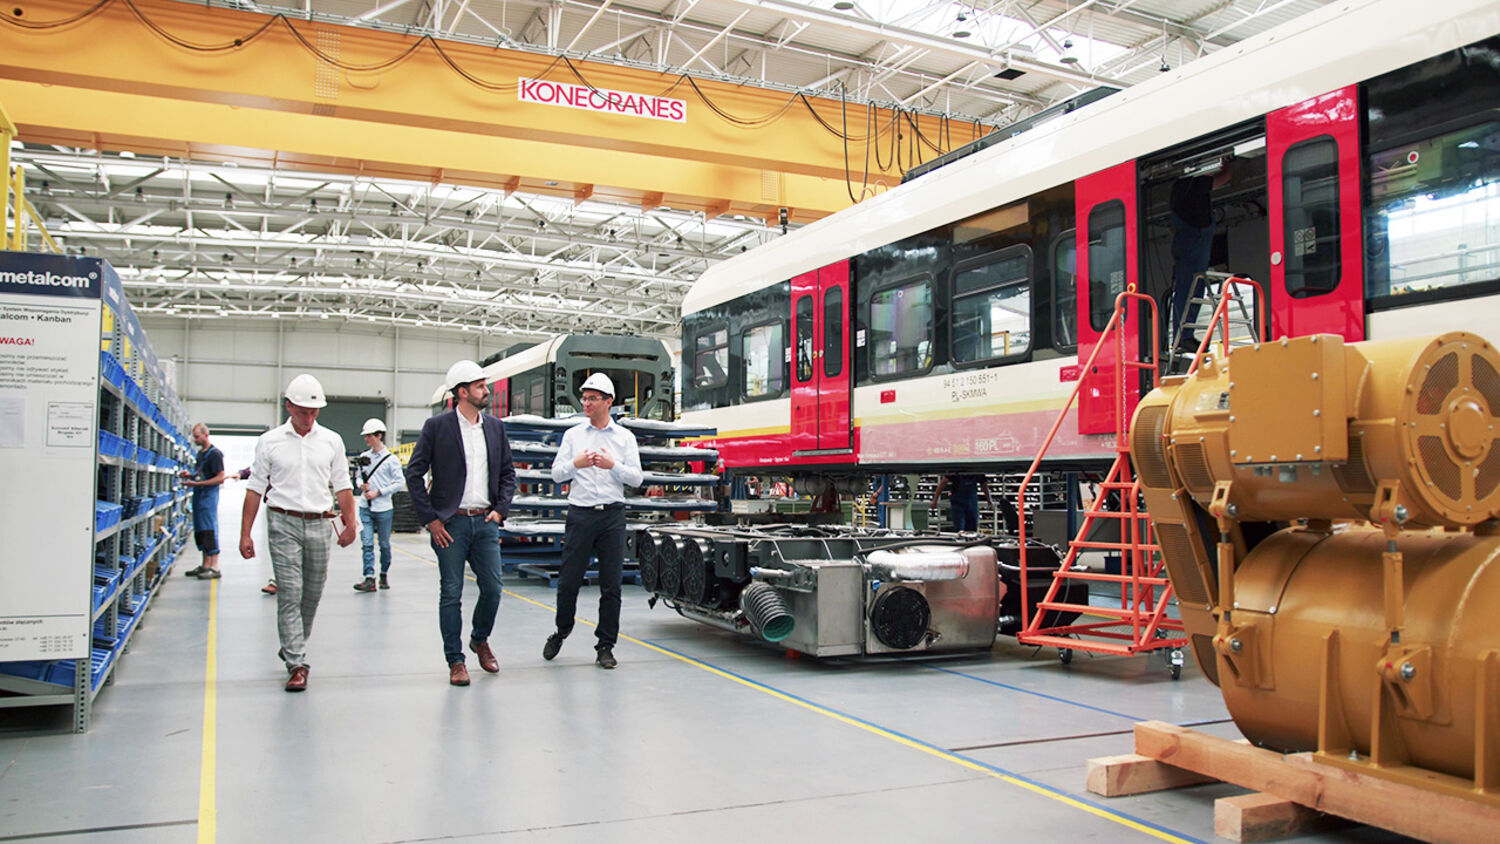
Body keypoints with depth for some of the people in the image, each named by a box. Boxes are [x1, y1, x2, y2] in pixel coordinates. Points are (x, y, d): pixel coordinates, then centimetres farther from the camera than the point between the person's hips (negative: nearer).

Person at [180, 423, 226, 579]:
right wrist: (189, 475, 7)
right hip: (198, 495, 9)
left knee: (210, 530, -11)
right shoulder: (200, 453, 17)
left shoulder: (214, 454, -11)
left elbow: (220, 478, -16)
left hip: (209, 495, -9)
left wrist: (197, 483, -20)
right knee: (200, 531, 11)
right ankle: (205, 565, 18)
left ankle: (214, 567, -10)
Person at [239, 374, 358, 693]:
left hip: (319, 524, 3)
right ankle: (297, 664, -5)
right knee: (289, 594, -7)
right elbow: (255, 489, 5)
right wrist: (245, 534, 2)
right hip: (283, 524, -2)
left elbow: (342, 486, 12)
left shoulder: (331, 441, 8)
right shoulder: (270, 442, 3)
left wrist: (350, 523, 5)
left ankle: (292, 646, 32)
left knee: (313, 593, 10)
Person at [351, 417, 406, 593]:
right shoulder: (364, 457, 9)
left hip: (383, 509, -3)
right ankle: (369, 579, -9)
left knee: (384, 544, 8)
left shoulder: (390, 459, -5)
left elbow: (400, 483, -6)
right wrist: (361, 485, -2)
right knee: (367, 544, -6)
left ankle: (384, 575, 25)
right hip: (365, 507, 3)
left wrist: (379, 492, -12)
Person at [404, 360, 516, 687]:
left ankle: (480, 640, 30)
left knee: (493, 589, 3)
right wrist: (430, 519, -8)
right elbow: (414, 474, -3)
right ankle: (455, 662, 12)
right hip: (450, 523, -4)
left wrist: (500, 510, 3)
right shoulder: (437, 426, -3)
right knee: (451, 594, 1)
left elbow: (508, 473, 16)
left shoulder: (495, 427, 10)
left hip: (485, 522, 4)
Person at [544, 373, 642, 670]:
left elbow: (636, 478, 2)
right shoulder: (573, 435, 11)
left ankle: (605, 646, 10)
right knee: (569, 580, 2)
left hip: (612, 515, 0)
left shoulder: (625, 437, 9)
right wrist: (575, 464, -12)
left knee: (611, 584, 0)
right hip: (580, 514, 0)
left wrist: (613, 465, -13)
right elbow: (556, 473, 6)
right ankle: (561, 633, 26)